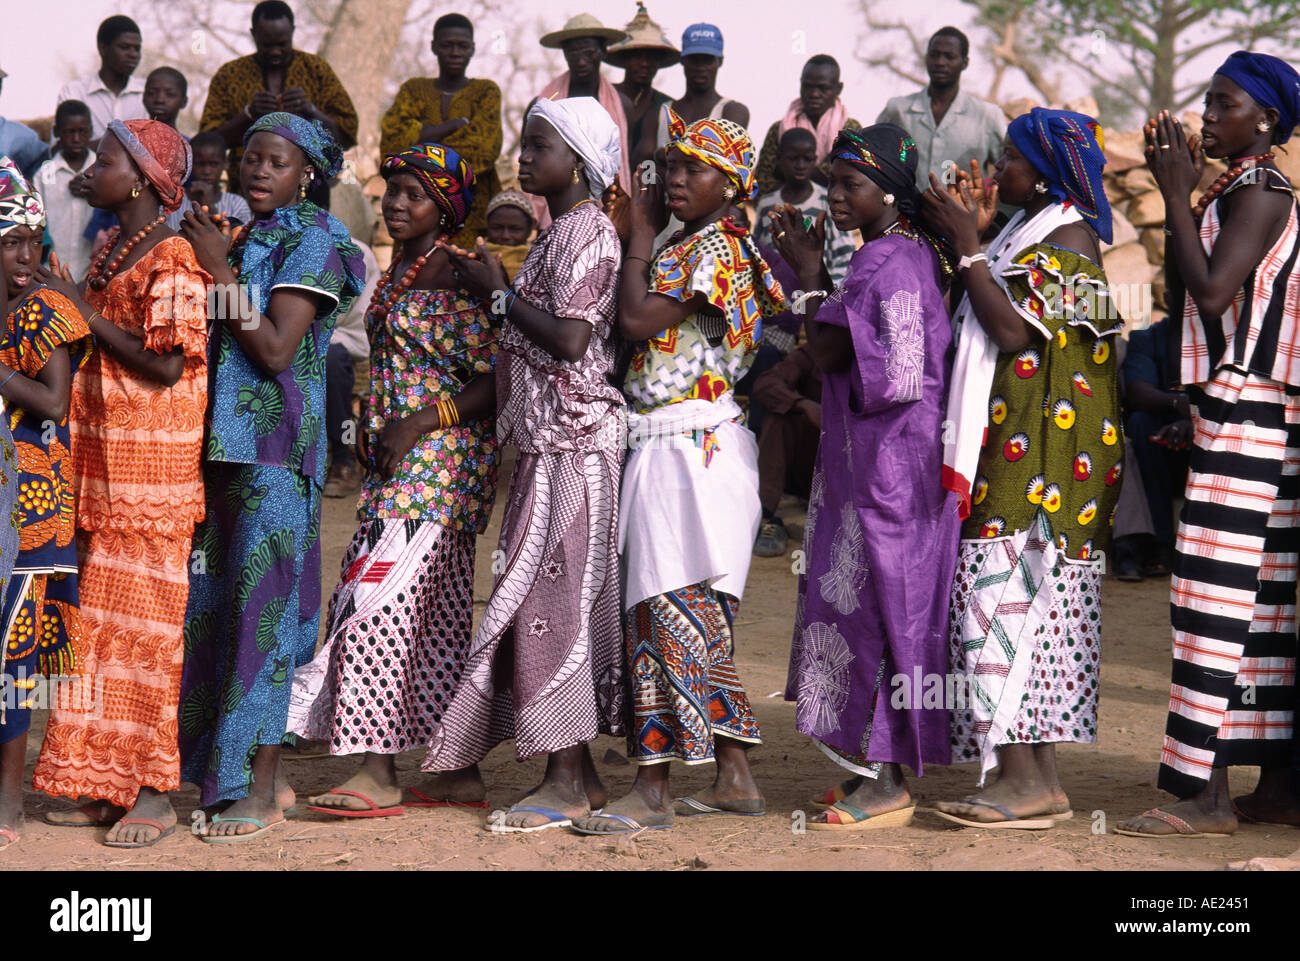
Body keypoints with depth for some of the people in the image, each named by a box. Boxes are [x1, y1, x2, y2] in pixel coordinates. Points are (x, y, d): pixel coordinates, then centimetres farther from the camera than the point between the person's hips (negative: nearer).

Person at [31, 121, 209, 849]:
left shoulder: (172, 261, -12)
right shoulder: (112, 254, 15)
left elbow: (166, 364, -19)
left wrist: (86, 312, -14)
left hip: (152, 465, -9)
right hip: (105, 467, 9)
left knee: (144, 623, -6)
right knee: (108, 620, 9)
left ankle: (155, 792, 0)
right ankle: (112, 785, 14)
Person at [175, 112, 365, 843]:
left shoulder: (312, 243, -6)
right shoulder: (243, 240, 18)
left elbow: (276, 349, -15)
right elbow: (225, 347, 17)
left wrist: (221, 272, -12)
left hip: (275, 451, -8)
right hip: (227, 446, 8)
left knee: (261, 604, -8)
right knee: (220, 603, 6)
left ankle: (262, 789, -3)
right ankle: (268, 775, 14)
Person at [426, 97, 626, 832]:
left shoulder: (585, 229, -11)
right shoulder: (560, 231, 19)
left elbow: (570, 339, -21)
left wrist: (500, 291, -10)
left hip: (574, 438, -10)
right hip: (550, 439, 10)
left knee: (548, 595, -9)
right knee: (548, 599, 9)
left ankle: (567, 780, -6)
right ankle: (576, 771, 14)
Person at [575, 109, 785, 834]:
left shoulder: (713, 245, -11)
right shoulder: (703, 246, 20)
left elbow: (638, 320, -18)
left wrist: (641, 234, -7)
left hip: (686, 445, -11)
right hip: (697, 445, 11)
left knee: (669, 607, -10)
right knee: (702, 616, 11)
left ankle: (654, 789, -9)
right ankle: (735, 777, 16)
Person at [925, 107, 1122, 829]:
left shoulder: (1069, 236, -9)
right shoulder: (1027, 232, 19)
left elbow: (1015, 333, -20)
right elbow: (987, 330, 16)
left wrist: (968, 246, -14)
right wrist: (971, 238, 12)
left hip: (1046, 441, -10)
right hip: (1012, 443, 10)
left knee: (1015, 589, -13)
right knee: (1027, 596, 7)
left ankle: (1024, 779, -13)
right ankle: (1036, 779, 8)